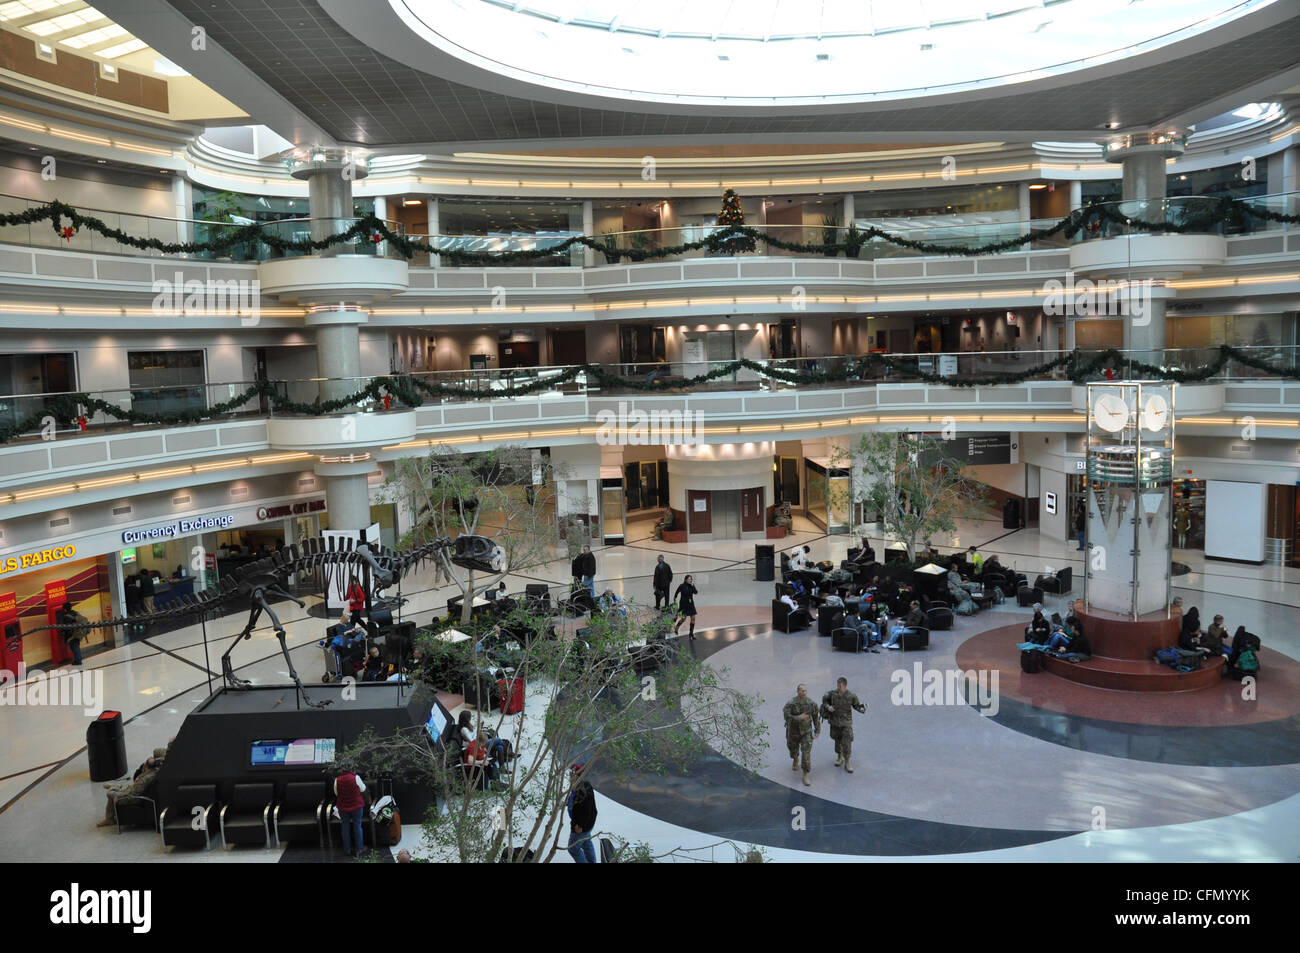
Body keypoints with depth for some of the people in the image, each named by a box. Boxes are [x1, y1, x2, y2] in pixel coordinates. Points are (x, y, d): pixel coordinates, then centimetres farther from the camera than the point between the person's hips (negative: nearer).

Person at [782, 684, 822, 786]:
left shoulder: (811, 703, -13)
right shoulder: (790, 703, -22)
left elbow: (816, 717, 0)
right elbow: (786, 717, -27)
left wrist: (817, 731, 2)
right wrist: (799, 718, -33)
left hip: (806, 732, 0)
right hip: (793, 731, 0)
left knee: (806, 753, -10)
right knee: (793, 748, 22)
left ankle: (805, 776, -2)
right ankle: (795, 760, 58)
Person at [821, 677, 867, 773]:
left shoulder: (851, 696, -12)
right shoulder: (832, 694, -10)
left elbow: (857, 705, -1)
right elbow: (824, 699, 6)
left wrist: (862, 709, -22)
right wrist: (828, 707, -13)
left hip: (846, 723, -2)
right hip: (835, 723, 2)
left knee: (847, 743, -4)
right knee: (837, 741, 17)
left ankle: (847, 763, 10)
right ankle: (839, 758, 40)